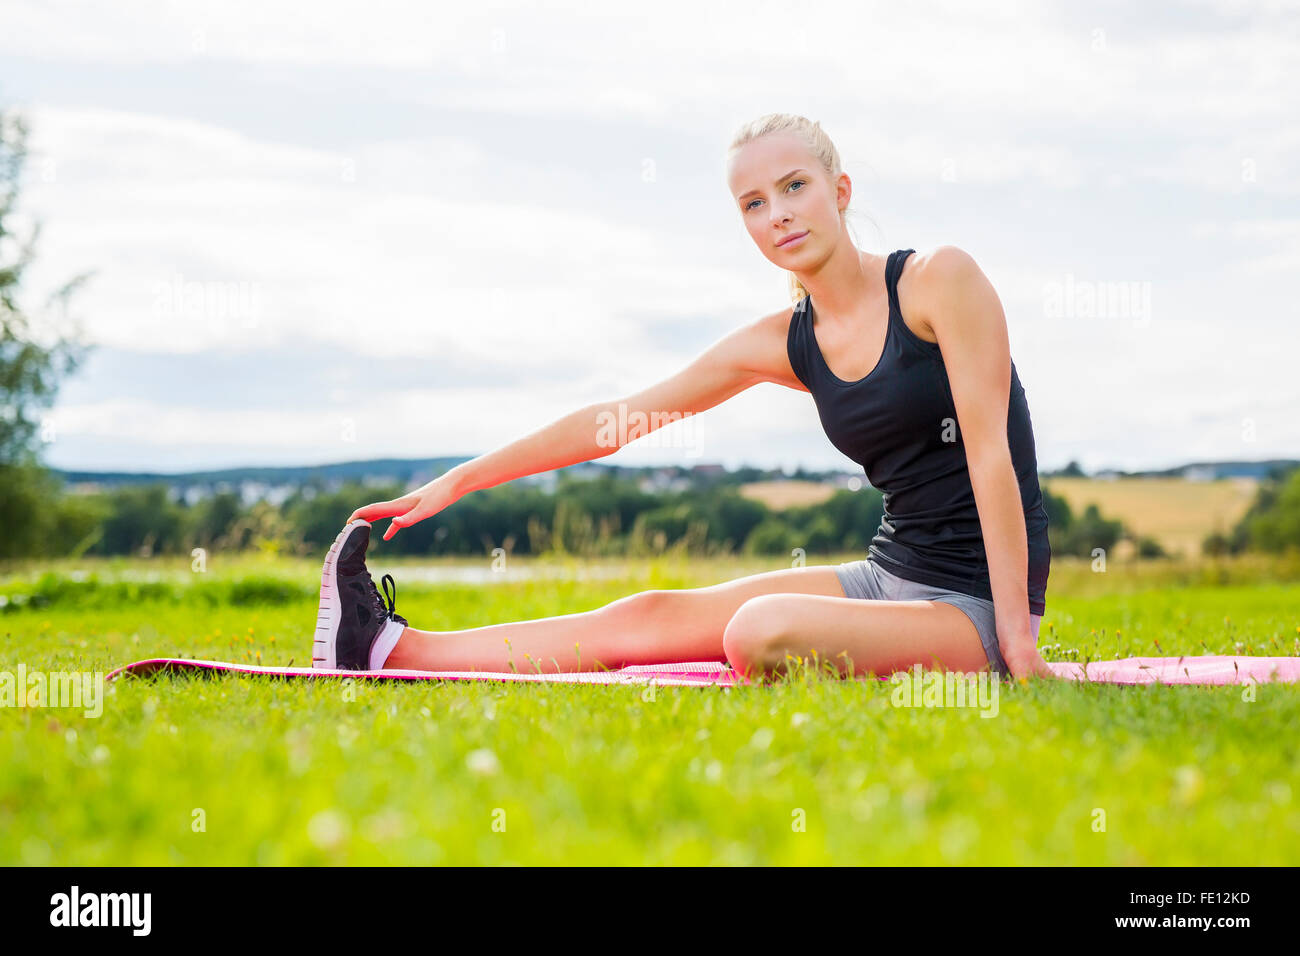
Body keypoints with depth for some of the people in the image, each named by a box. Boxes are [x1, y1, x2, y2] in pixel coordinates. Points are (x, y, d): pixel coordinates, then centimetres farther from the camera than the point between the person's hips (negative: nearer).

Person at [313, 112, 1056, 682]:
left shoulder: (939, 278, -10)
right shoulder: (780, 343, 7)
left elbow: (990, 454, -14)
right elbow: (617, 420, 10)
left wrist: (1015, 632, -19)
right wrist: (459, 481, 11)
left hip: (977, 606, -6)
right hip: (891, 577, 6)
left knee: (764, 632, -31)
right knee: (650, 615, -2)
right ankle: (394, 649, -1)